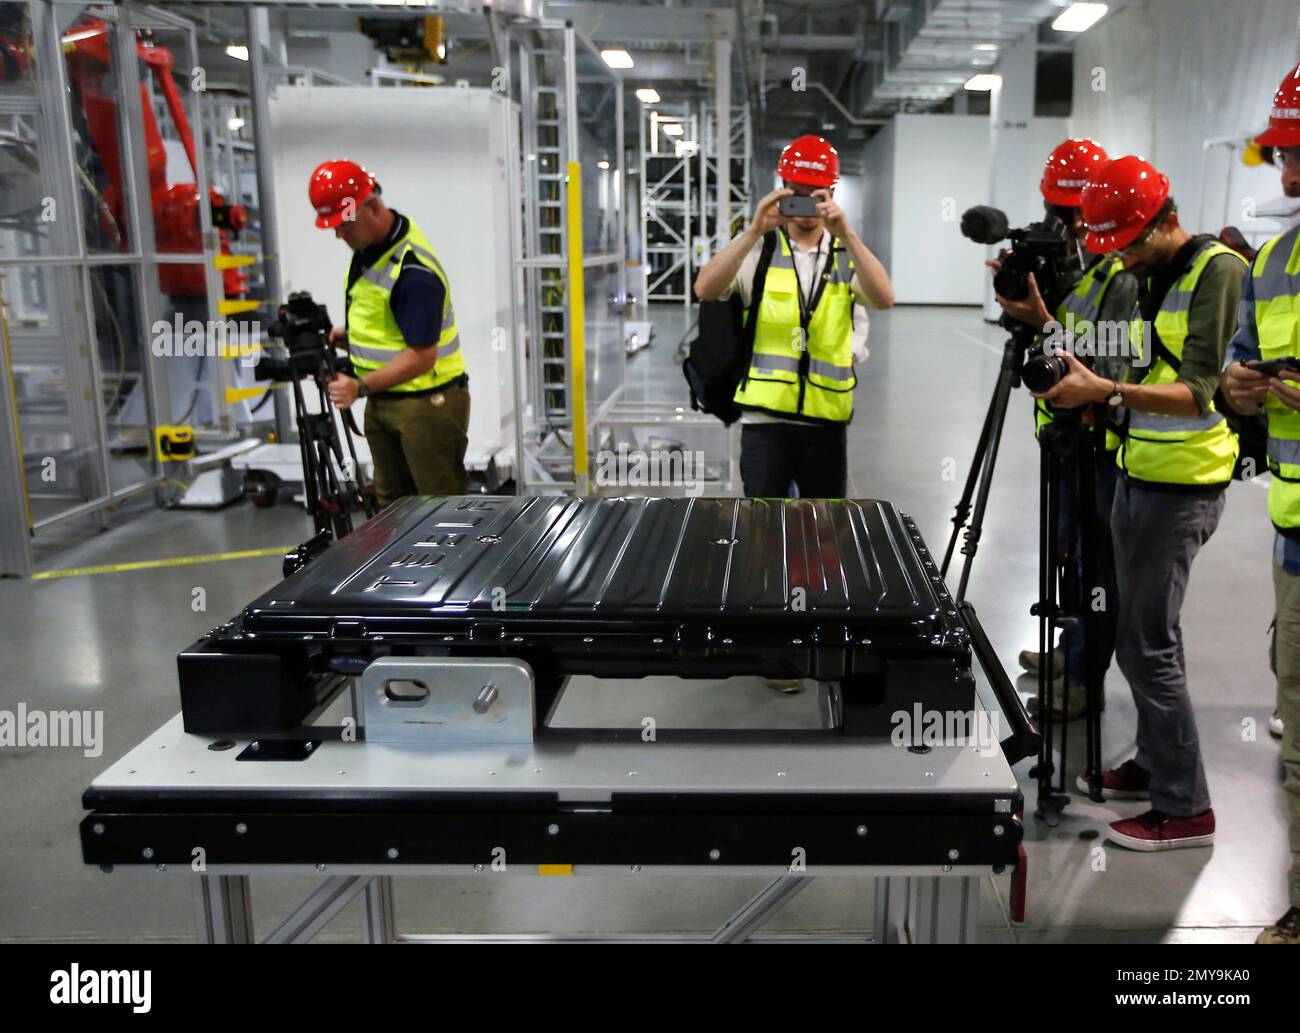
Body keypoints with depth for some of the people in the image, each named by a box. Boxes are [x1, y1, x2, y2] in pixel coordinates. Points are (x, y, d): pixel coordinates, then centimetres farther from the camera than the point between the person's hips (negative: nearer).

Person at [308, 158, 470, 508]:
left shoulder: (413, 270, -25)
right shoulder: (369, 245, 5)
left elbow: (422, 355, -26)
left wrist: (362, 386, -29)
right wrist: (348, 334, 4)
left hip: (426, 403, -9)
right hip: (383, 400, 9)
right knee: (391, 503, 16)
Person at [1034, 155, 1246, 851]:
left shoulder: (1218, 270, -13)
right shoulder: (1151, 279, 14)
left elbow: (1197, 392, -22)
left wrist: (1106, 391, -33)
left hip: (1182, 486, -9)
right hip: (1138, 473, 9)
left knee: (1147, 644, -7)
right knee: (1140, 636, 15)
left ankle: (1185, 807, 4)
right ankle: (1154, 764, 29)